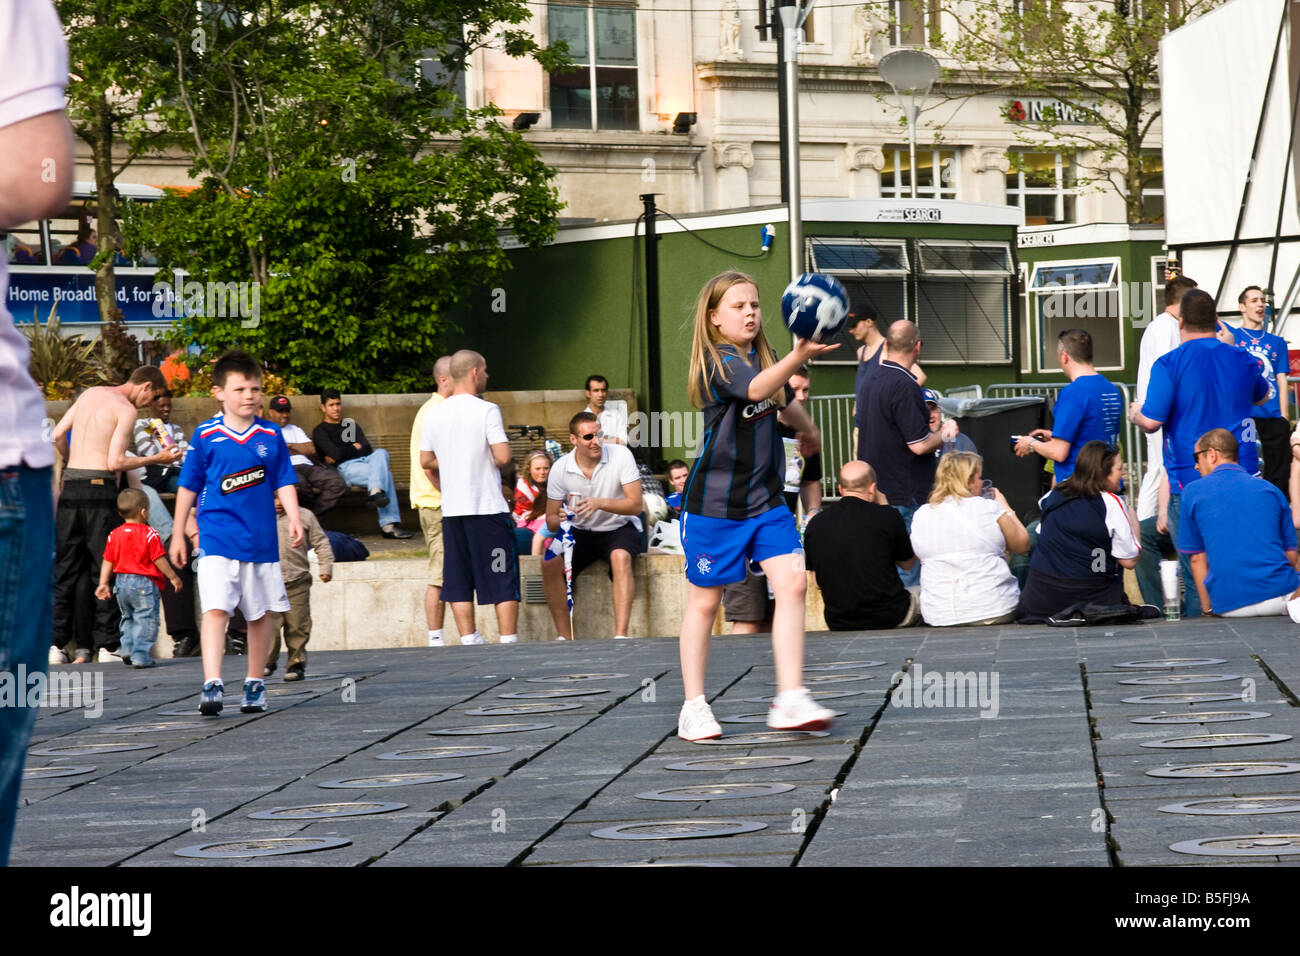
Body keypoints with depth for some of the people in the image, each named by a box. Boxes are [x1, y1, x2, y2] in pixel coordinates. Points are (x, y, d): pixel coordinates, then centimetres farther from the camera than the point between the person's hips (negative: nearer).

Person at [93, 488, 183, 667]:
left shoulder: (114, 535, 5)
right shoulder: (149, 534, -11)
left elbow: (107, 561, 6)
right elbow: (159, 560, -10)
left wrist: (103, 583, 11)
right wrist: (173, 577, 0)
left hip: (121, 582, 6)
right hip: (144, 582, -6)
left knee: (128, 618, 21)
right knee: (146, 619, -2)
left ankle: (128, 649, 12)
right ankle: (141, 656, -8)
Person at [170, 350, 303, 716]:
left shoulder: (270, 435, 4)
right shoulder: (206, 435, -1)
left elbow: (284, 482, 6)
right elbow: (189, 486, 7)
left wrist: (294, 518, -10)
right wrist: (178, 533, 10)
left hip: (261, 539, 3)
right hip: (217, 538, -3)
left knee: (259, 613, 11)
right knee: (215, 609, -16)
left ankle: (255, 684, 25)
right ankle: (212, 685, -21)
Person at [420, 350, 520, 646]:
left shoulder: (434, 414, 6)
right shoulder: (486, 410, -10)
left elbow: (426, 461, 13)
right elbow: (503, 456, -18)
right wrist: (493, 462, 5)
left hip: (451, 510, 5)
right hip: (489, 508, -5)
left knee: (459, 580, 8)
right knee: (503, 579, 1)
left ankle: (469, 639, 6)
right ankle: (508, 641, 0)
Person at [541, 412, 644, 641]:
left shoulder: (620, 455, -14)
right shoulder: (560, 469, -8)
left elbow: (635, 505, -19)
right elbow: (551, 521, -2)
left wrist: (600, 503, -35)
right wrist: (558, 520, -28)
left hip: (619, 528, -2)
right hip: (580, 532, 3)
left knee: (620, 557, -36)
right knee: (550, 564, -24)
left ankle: (621, 635, -40)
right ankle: (564, 637, -16)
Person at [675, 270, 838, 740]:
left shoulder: (762, 356, 9)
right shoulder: (717, 362, -15)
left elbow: (784, 401, 31)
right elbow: (757, 389, -37)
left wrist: (808, 430, 44)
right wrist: (798, 356, -51)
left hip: (766, 499, 6)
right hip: (715, 502, -6)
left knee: (792, 582, -10)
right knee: (704, 599, 4)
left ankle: (790, 699, -10)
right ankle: (694, 706, 16)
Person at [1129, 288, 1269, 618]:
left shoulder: (1169, 365, -10)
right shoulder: (1241, 359, 6)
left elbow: (1152, 420, -15)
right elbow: (1261, 396, 28)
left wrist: (1135, 415, 9)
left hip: (1189, 477, -4)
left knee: (1195, 568, 2)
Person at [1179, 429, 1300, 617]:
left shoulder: (1193, 492, 8)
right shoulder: (1270, 490, 15)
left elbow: (1197, 558, 8)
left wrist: (1208, 608, 14)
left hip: (1229, 606, -1)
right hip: (1280, 593, 1)